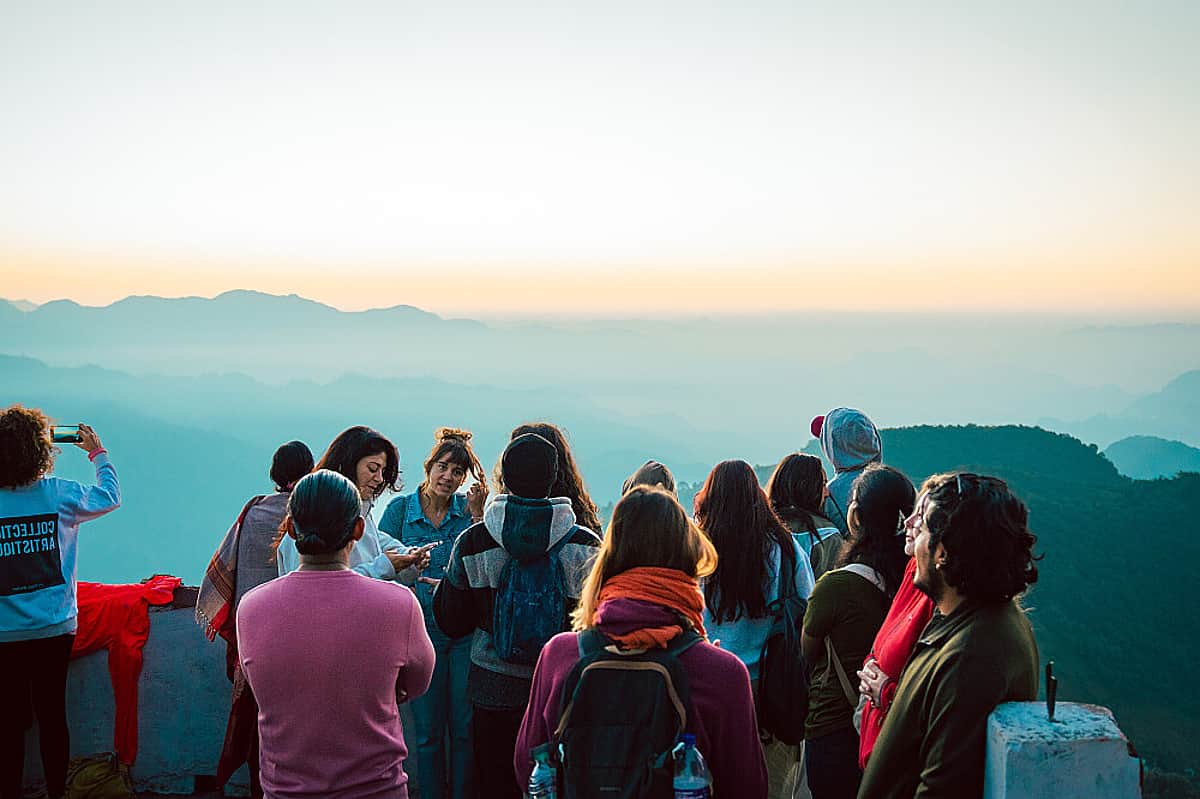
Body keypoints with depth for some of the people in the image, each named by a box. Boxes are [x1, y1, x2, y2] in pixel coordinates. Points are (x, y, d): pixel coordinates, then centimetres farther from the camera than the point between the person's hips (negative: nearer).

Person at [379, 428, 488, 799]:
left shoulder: (469, 508, 2)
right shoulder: (400, 509, 1)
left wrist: (477, 515, -15)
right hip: (422, 630, 0)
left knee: (464, 728, 4)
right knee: (428, 731, 7)